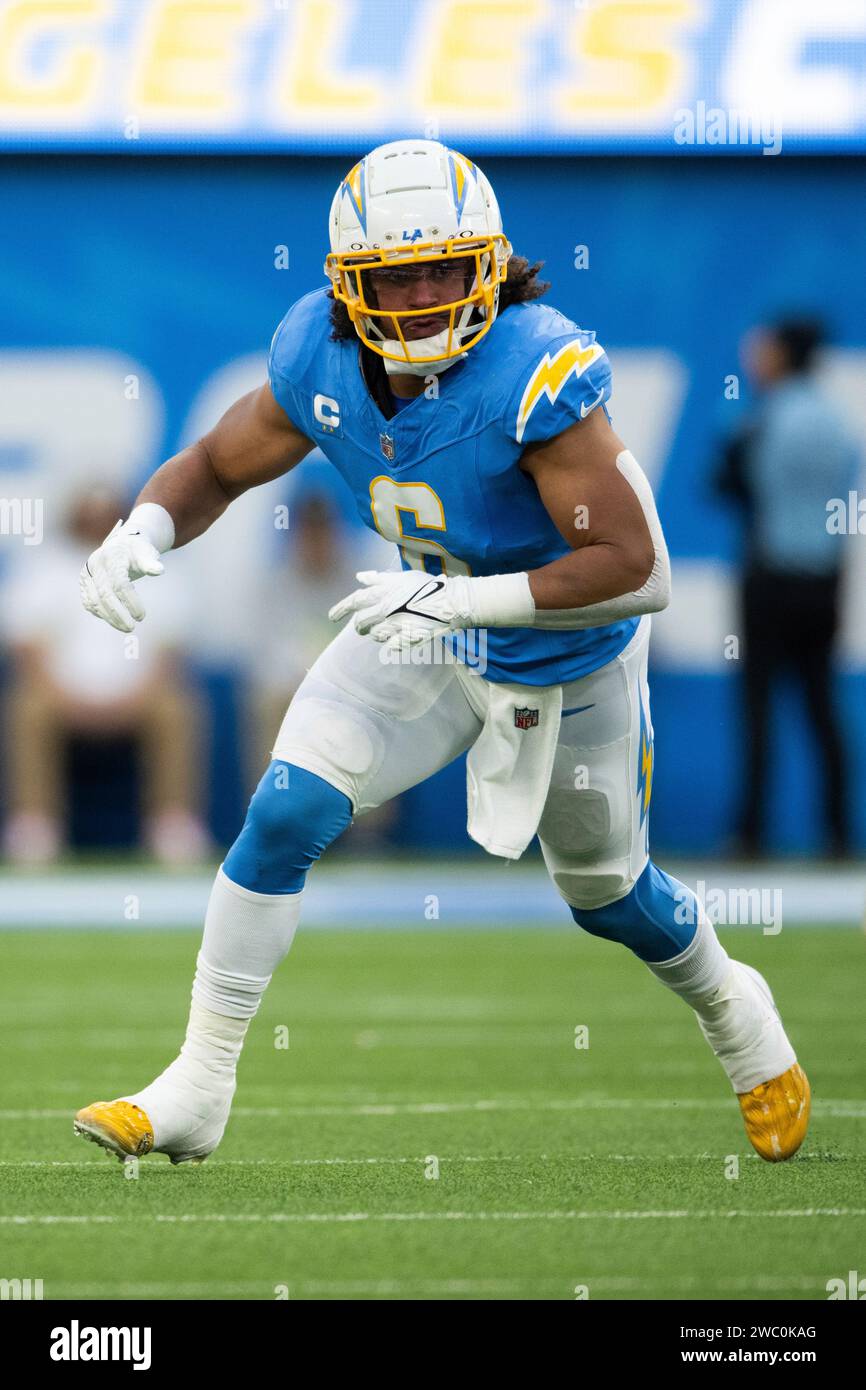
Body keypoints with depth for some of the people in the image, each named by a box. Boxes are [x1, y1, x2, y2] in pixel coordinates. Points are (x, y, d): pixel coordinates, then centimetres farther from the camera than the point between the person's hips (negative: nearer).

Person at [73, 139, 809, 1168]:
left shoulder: (534, 372, -36)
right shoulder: (323, 359, -20)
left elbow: (638, 570, -36)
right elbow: (219, 466, -3)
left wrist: (462, 600, -41)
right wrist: (144, 530, -25)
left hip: (569, 657, -3)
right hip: (427, 632, 4)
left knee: (605, 894, 17)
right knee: (286, 813, -14)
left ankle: (733, 1012, 50)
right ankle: (195, 1091, -4)